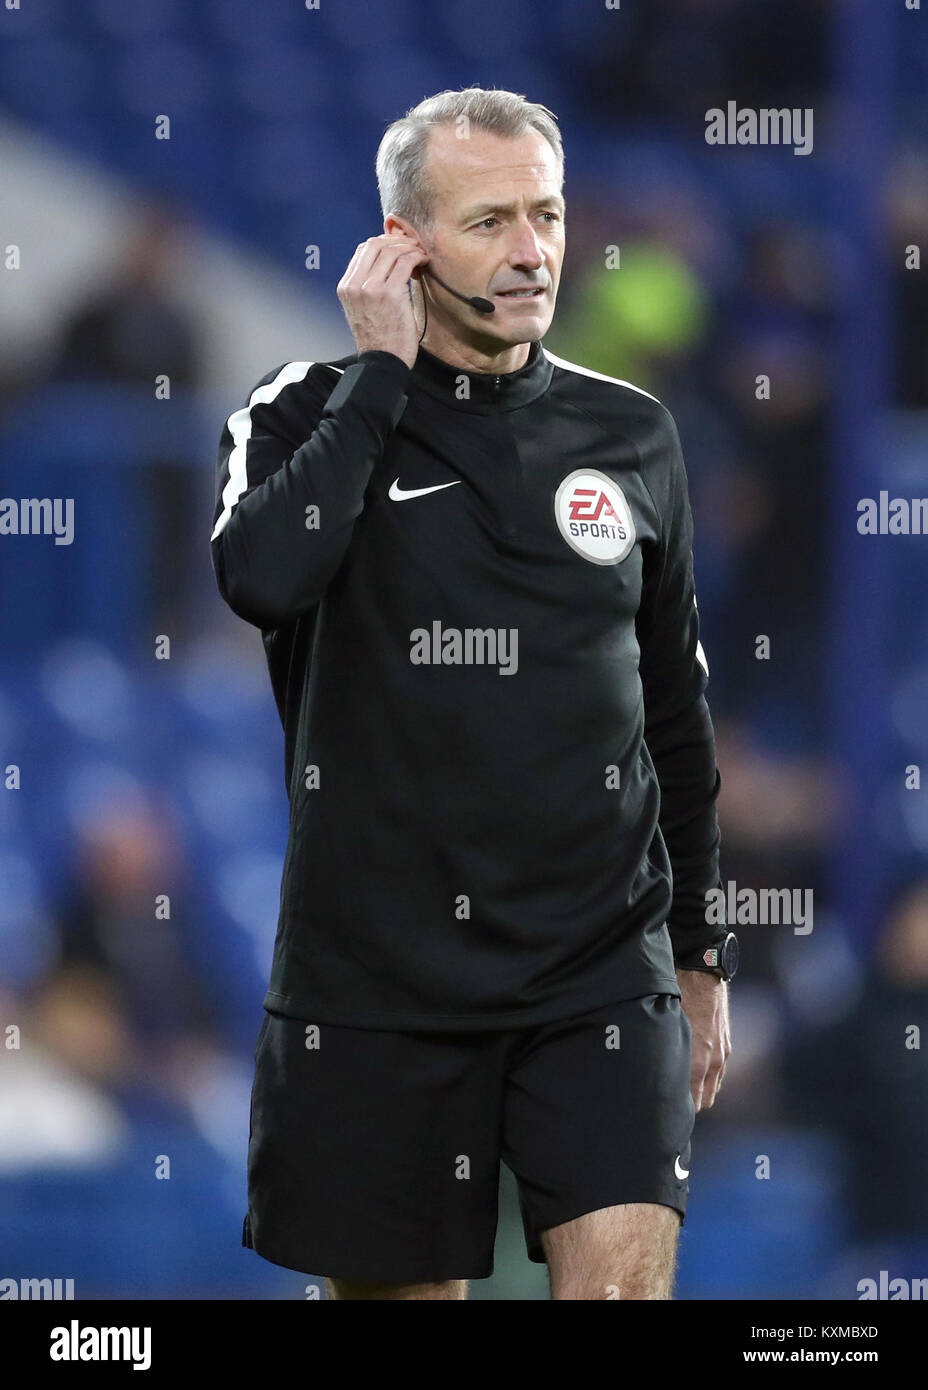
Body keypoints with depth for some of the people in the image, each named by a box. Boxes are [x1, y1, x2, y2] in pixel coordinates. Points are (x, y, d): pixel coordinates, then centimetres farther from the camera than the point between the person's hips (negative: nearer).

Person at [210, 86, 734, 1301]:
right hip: (375, 973, -1)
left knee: (624, 1278, -15)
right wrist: (380, 371, -14)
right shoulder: (312, 416, 1)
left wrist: (702, 956, 18)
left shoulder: (631, 437, 8)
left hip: (599, 973, 1)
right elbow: (262, 577, -23)